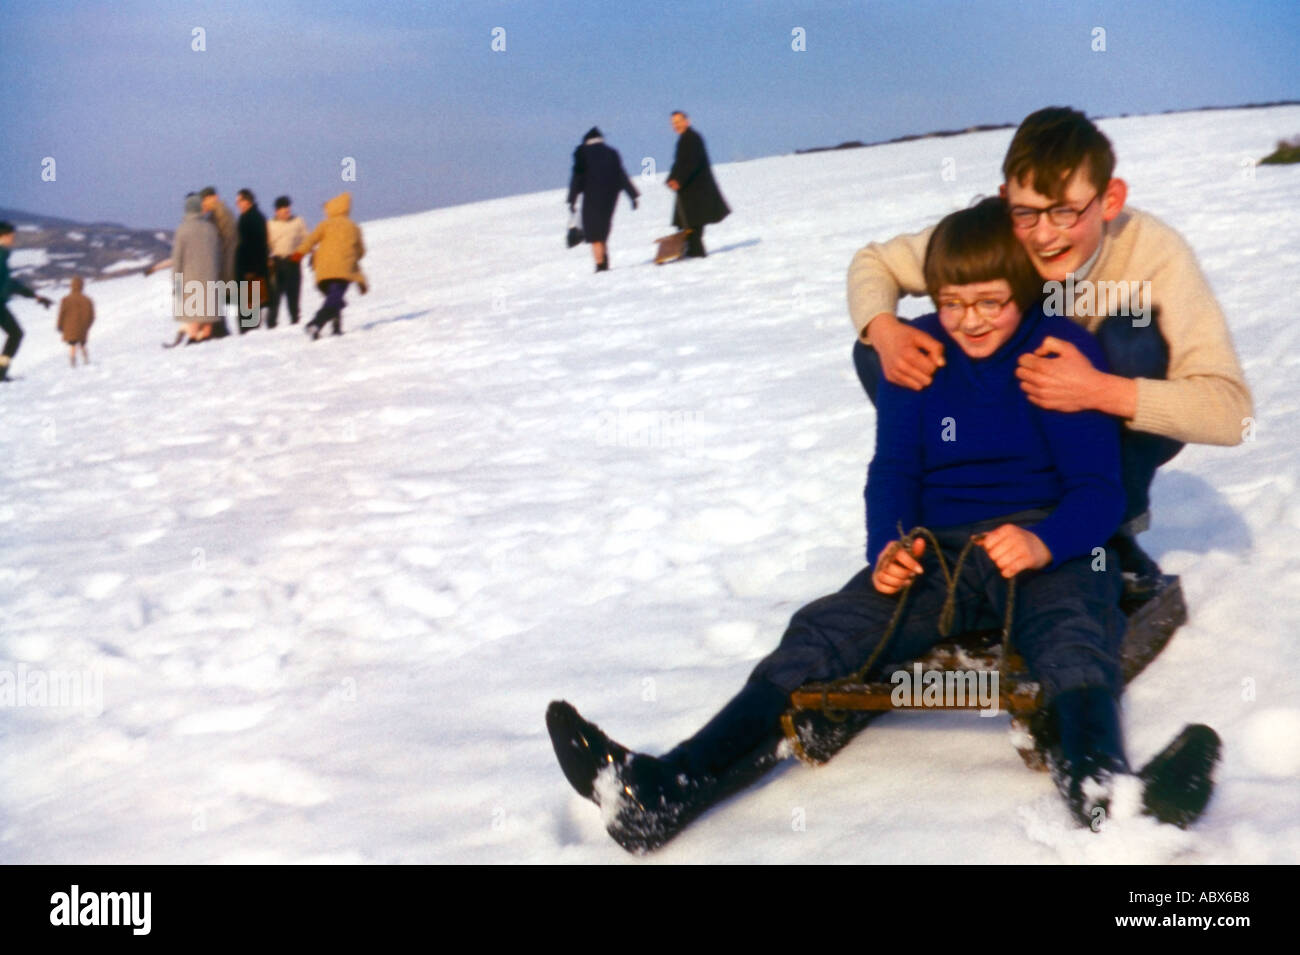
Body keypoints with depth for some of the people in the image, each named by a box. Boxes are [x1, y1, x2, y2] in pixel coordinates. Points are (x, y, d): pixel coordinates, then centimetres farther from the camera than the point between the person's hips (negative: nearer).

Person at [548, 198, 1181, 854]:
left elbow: (1098, 489, -6)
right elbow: (894, 472, 12)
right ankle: (659, 794, -37)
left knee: (1071, 637, -37)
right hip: (939, 548, 3)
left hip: (1048, 545, -3)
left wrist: (1044, 546, -28)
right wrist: (887, 550, -10)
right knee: (824, 633, -19)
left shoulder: (1063, 351, -1)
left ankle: (1098, 789, -71)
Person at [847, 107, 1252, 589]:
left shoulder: (1153, 251, -31)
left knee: (1133, 334, -35)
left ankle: (1119, 528, -12)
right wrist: (884, 331, -29)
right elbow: (872, 262, -7)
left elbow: (1230, 409, -36)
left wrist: (1101, 391, -49)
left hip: (1125, 433, -2)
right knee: (874, 351, -17)